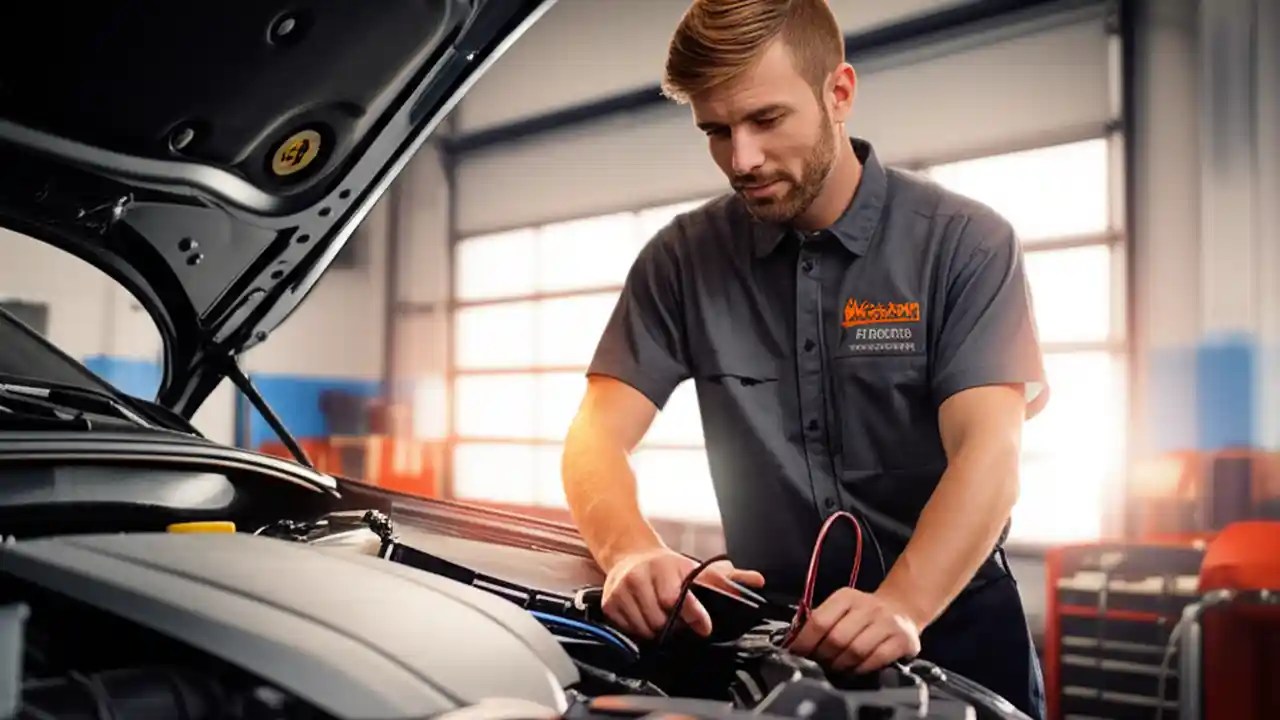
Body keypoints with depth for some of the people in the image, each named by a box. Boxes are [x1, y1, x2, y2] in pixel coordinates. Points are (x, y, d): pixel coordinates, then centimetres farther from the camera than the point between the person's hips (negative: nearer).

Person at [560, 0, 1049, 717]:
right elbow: (599, 437, -7)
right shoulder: (683, 261, -1)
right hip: (770, 631, 1)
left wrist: (903, 604, -33)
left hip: (949, 628, -1)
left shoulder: (967, 243, -7)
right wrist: (633, 554, -28)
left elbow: (989, 450, -17)